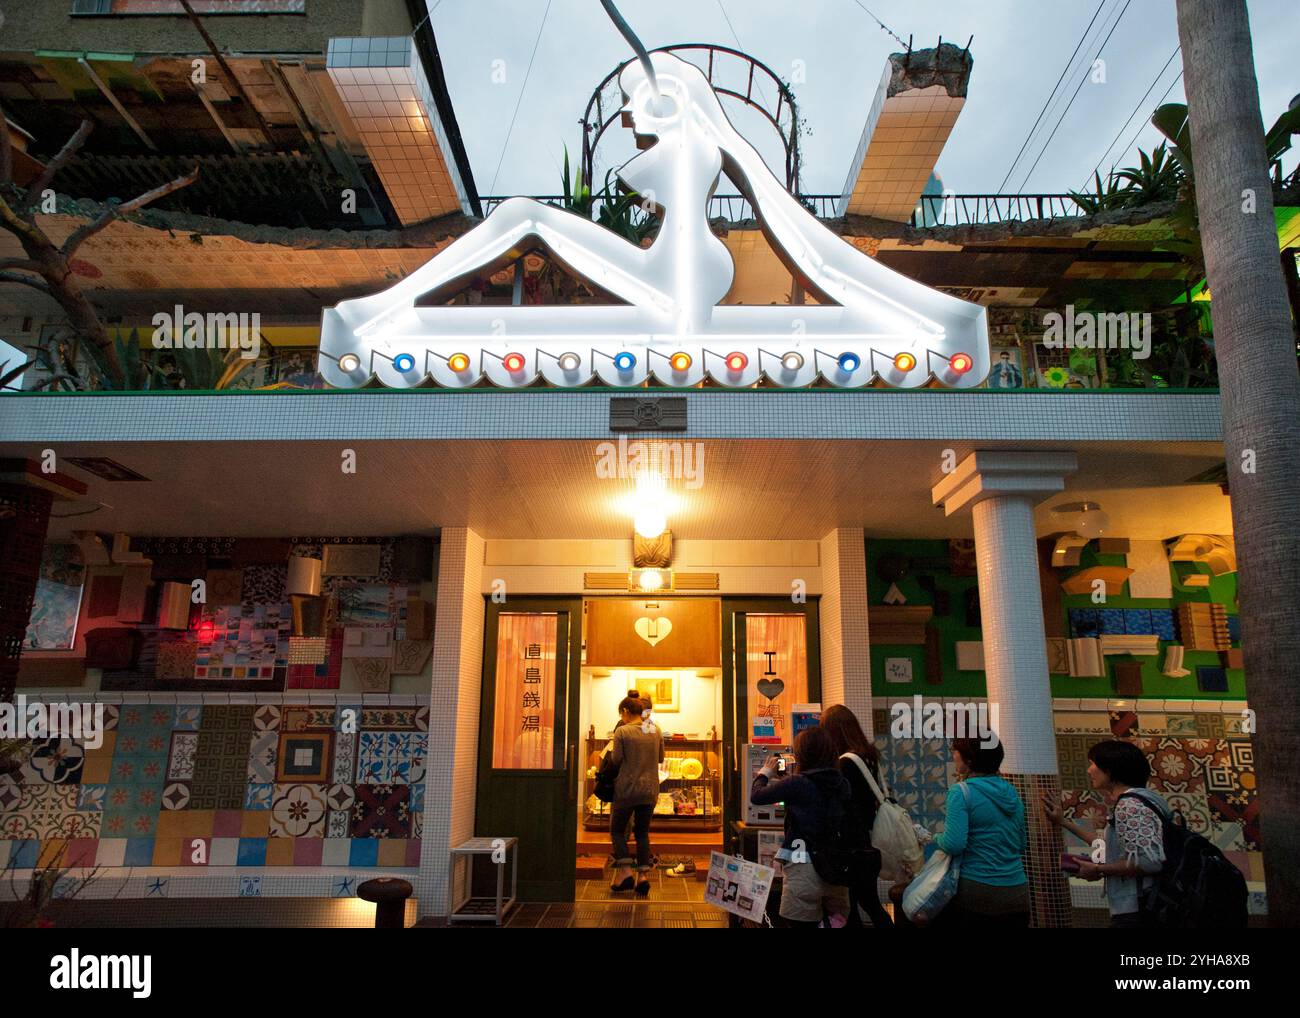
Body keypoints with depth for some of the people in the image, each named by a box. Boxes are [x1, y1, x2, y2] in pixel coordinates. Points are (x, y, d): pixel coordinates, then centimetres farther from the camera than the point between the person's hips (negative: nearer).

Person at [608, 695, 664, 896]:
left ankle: (625, 872, 2)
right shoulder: (655, 731, 4)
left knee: (617, 830, 12)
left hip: (627, 789, -4)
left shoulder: (622, 731, -11)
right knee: (642, 832, 14)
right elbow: (660, 758, 11)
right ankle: (643, 874, 5)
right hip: (650, 790, 4)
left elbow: (616, 760, -10)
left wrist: (611, 753, 9)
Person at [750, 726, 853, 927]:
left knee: (802, 922, 5)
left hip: (804, 867, -6)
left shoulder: (798, 783, -15)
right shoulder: (841, 783, 3)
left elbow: (756, 796, -7)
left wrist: (765, 772, 11)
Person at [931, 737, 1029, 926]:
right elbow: (1021, 844, 19)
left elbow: (953, 845, -20)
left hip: (977, 894, -6)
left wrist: (937, 838, 0)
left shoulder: (961, 792, -12)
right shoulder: (1011, 792, 8)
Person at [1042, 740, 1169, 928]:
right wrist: (1064, 822, 24)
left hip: (1134, 913, -9)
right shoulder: (1129, 802, 12)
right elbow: (1113, 845, 20)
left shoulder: (1130, 805, -18)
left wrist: (1099, 870, -15)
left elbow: (1149, 861, -26)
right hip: (1132, 909, 9)